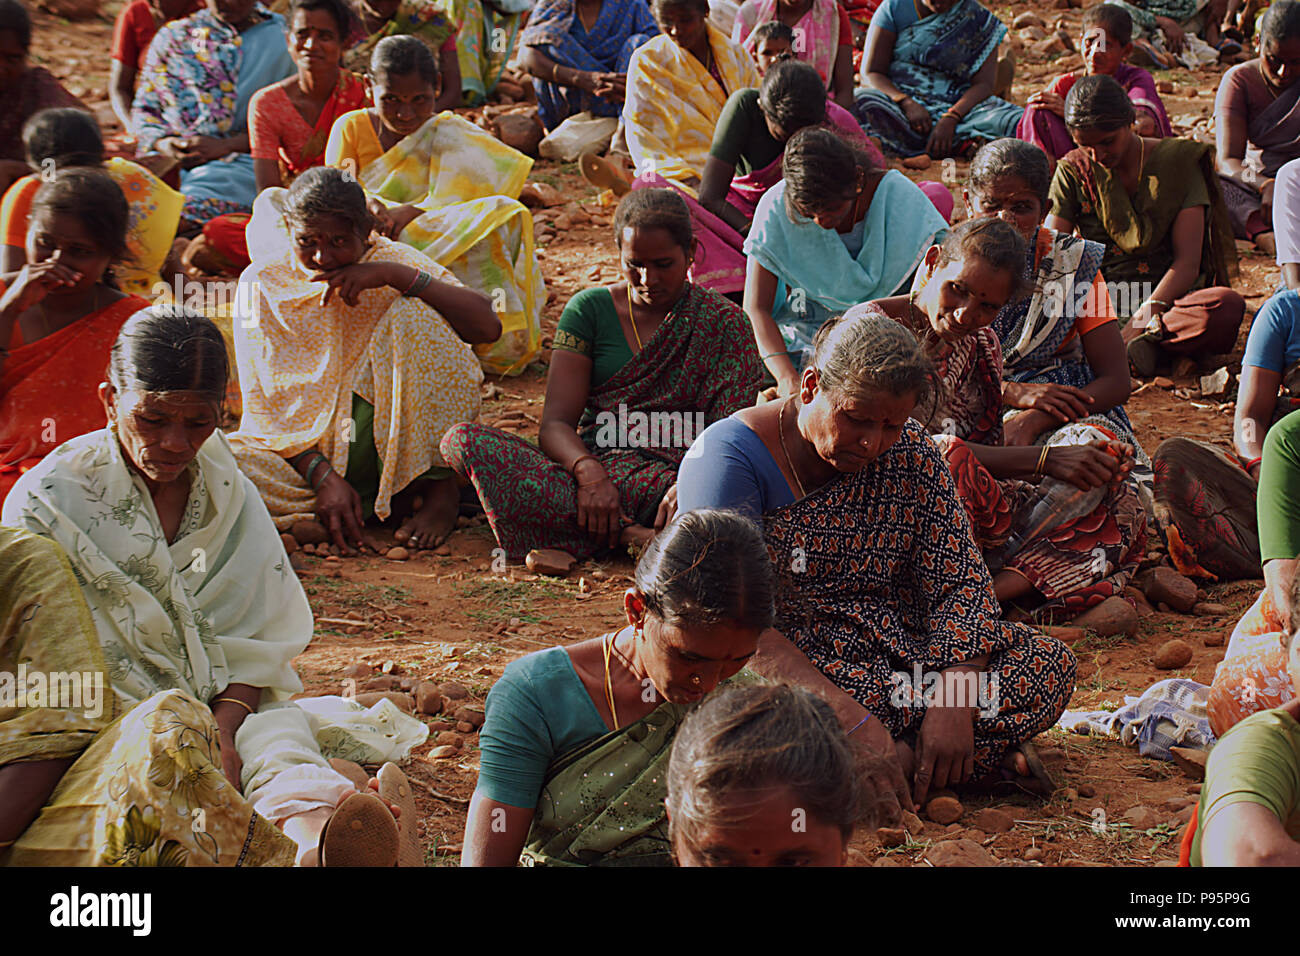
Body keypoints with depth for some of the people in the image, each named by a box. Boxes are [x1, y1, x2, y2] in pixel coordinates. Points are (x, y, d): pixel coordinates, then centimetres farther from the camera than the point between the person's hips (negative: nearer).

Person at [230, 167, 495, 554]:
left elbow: (488, 326, -20)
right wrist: (324, 477, -23)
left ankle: (440, 490, -16)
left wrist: (395, 275, -27)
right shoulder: (263, 283, -3)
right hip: (305, 450, 0)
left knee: (413, 317, -24)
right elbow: (264, 405, -7)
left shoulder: (394, 260, -5)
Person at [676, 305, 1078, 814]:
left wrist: (954, 701, -22)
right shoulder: (730, 457, -15)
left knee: (1048, 665, -15)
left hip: (899, 647, 5)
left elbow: (961, 581, -2)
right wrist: (854, 720, -35)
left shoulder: (908, 448, 2)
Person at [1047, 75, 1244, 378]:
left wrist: (1144, 318, -25)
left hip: (1166, 297, -1)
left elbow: (1187, 262, -8)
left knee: (1228, 306, -35)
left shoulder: (1178, 162, 0)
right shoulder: (1073, 171, 5)